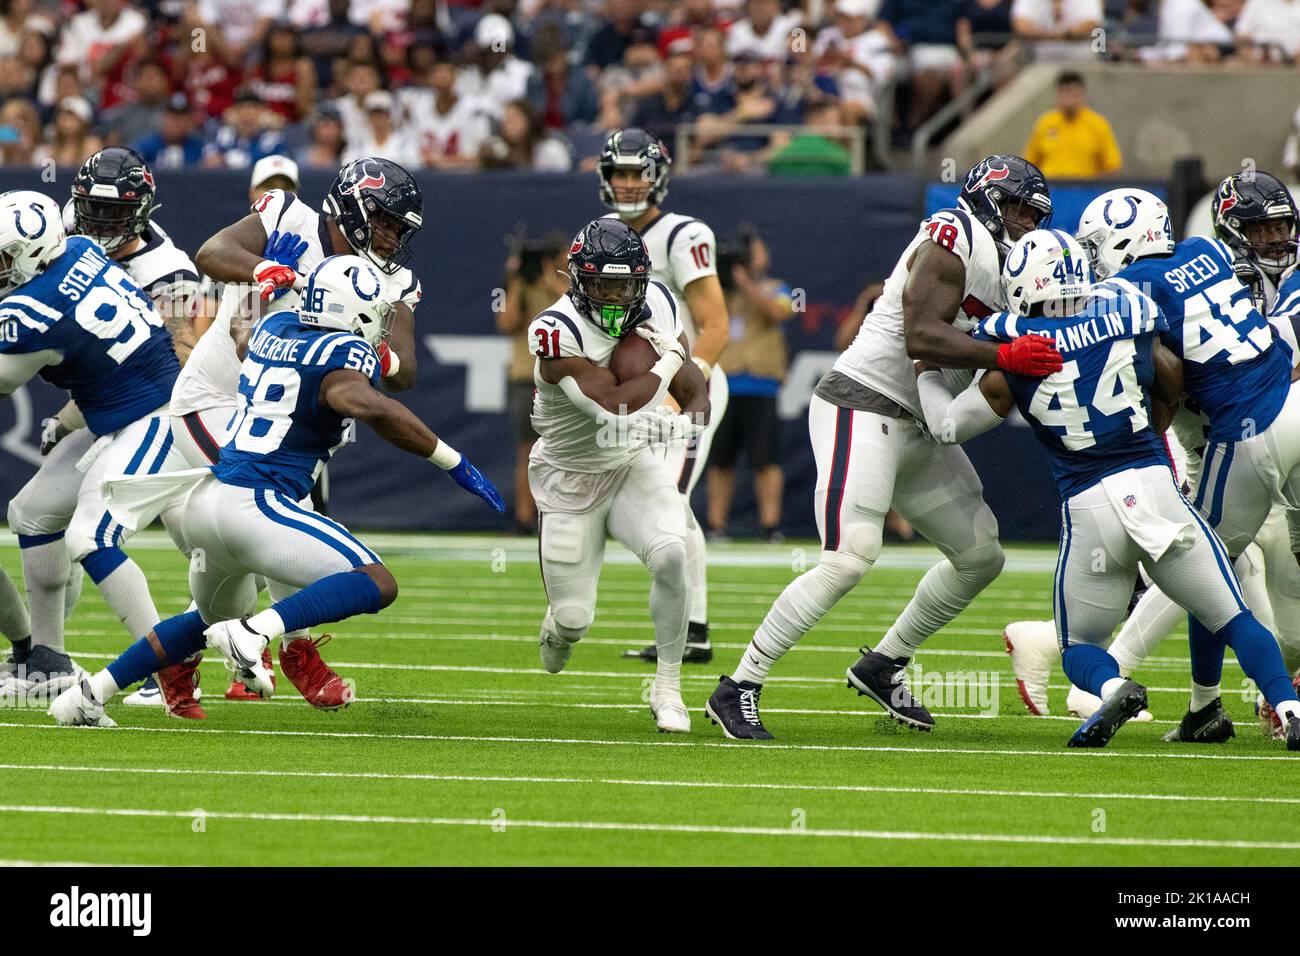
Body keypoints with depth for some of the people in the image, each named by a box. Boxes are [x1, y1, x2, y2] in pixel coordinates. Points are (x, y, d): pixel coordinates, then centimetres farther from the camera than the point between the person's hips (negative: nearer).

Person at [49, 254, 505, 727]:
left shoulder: (275, 327, 15)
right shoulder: (346, 355, -8)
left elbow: (243, 346, 41)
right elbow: (370, 407, -30)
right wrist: (453, 462, -24)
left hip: (205, 496, 9)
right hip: (252, 505, -9)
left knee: (209, 621, 32)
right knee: (377, 584, -13)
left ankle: (87, 694, 28)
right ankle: (251, 634, -26)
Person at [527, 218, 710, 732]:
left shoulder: (657, 307, -9)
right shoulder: (557, 332, -28)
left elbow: (695, 391, -1)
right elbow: (615, 404, -37)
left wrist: (688, 420, -24)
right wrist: (668, 361, -23)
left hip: (633, 467, 3)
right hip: (570, 479, -3)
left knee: (670, 556, -25)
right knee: (575, 620, -1)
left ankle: (667, 689, -8)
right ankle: (559, 629, 41)